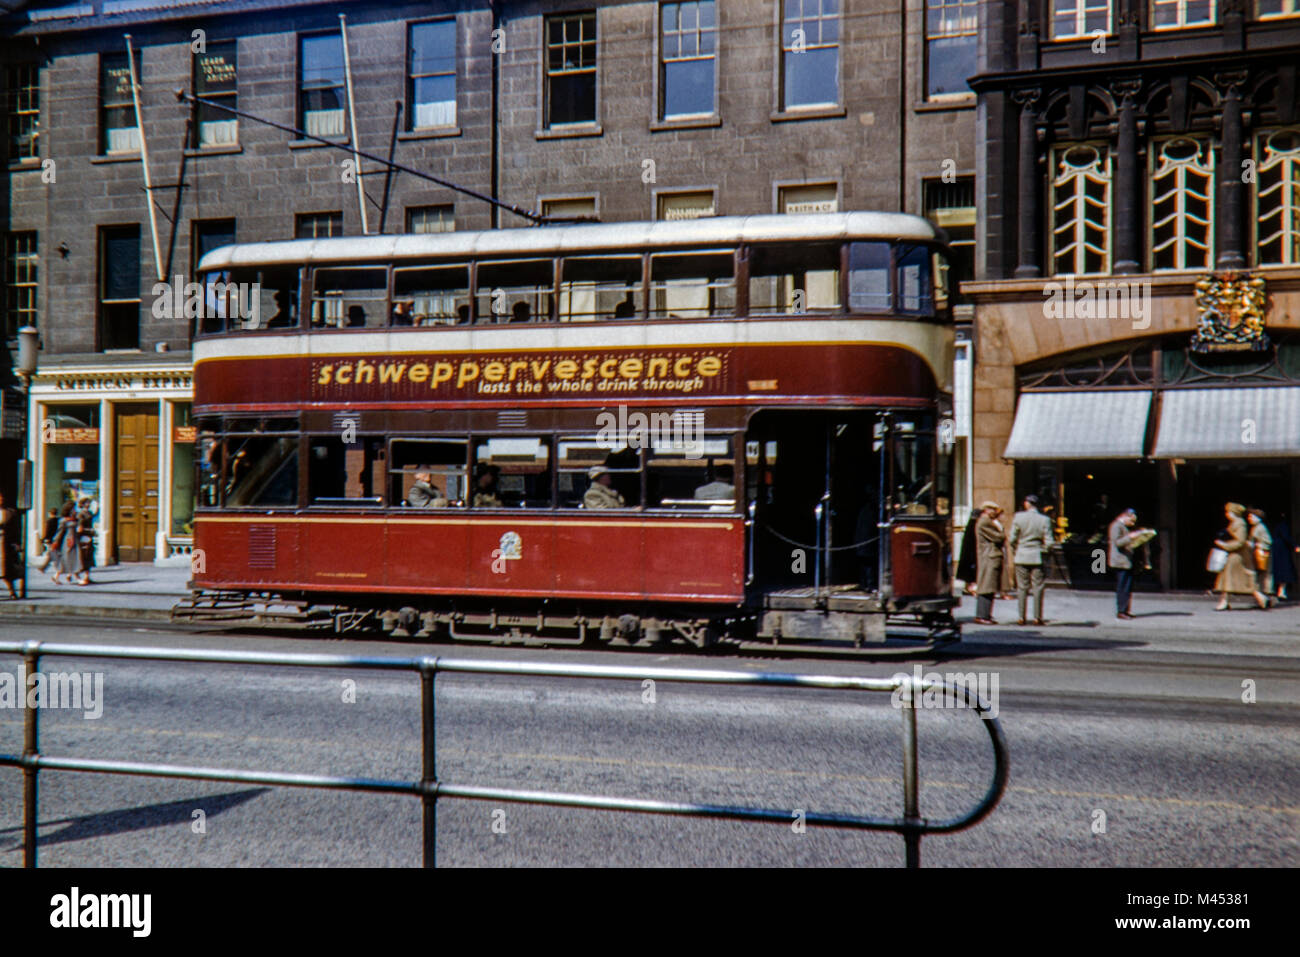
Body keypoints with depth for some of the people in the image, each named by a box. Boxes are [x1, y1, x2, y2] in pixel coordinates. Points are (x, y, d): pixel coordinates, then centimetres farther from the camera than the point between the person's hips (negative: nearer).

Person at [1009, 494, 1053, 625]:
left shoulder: (1018, 517, -6)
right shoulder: (1044, 520, -6)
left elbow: (1012, 539, -4)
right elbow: (1048, 542, -8)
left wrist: (1014, 553, 11)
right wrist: (1044, 550, 12)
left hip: (1021, 556, 1)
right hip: (1037, 557, 0)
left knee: (1022, 587, 7)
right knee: (1037, 587, 4)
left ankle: (1022, 617, 7)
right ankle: (1037, 617, 2)